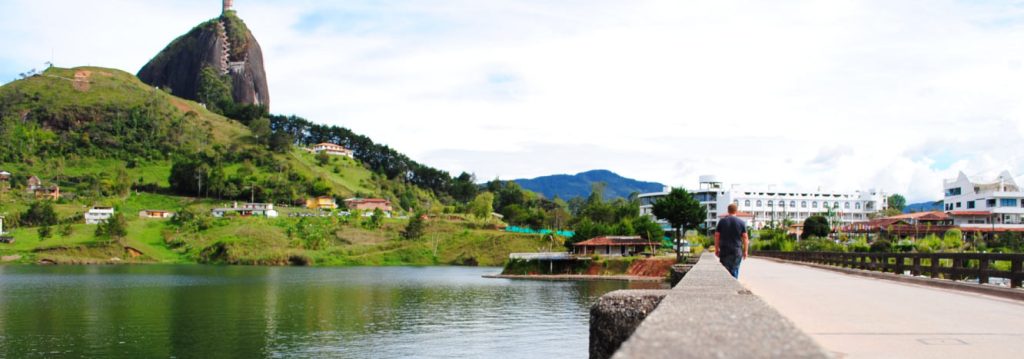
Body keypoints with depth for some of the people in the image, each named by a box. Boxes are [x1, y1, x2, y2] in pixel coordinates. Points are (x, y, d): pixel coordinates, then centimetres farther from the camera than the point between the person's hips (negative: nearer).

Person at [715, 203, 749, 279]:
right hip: (737, 252, 0)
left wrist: (716, 249, 9)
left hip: (724, 251, 0)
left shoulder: (722, 221, 2)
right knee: (734, 271, 5)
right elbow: (745, 237, -2)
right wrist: (745, 251, 4)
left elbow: (717, 236, 2)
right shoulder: (741, 222, 0)